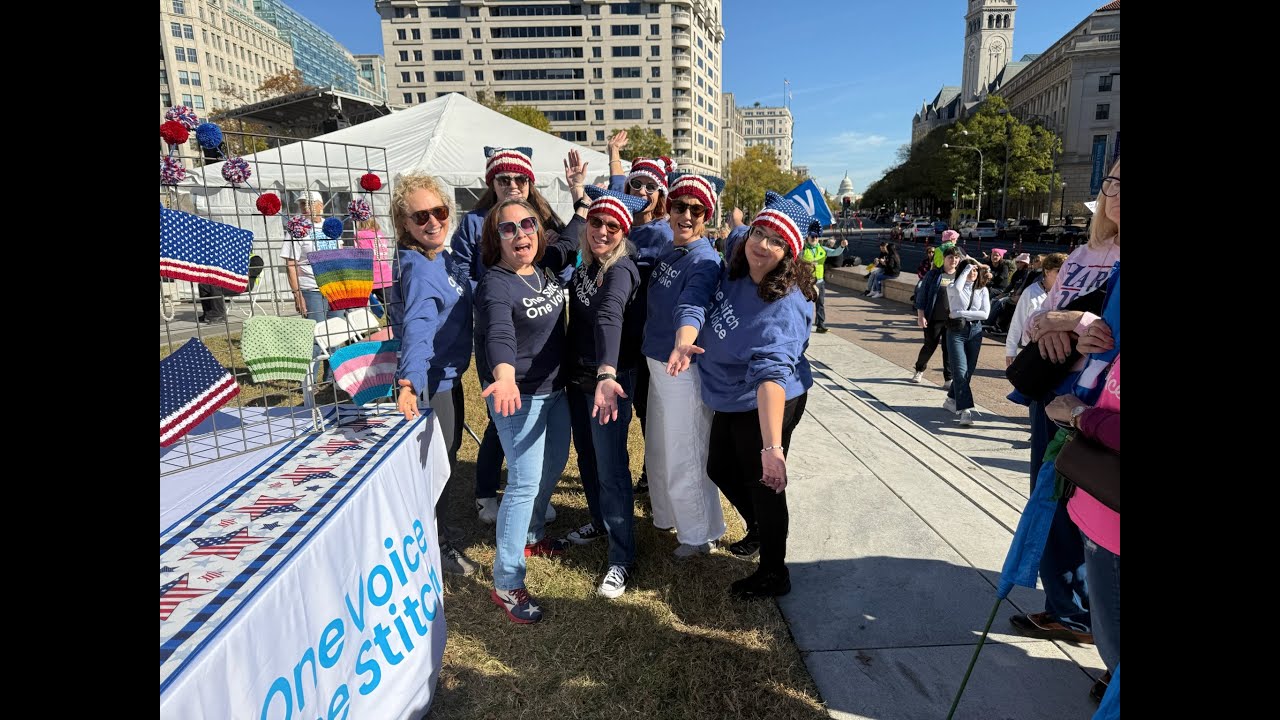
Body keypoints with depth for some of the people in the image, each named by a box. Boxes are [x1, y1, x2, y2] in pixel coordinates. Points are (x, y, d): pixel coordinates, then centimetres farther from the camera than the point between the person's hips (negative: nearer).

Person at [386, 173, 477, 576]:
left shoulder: (444, 260, 3)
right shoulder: (418, 268, -25)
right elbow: (417, 326, -41)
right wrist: (408, 380, -54)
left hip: (448, 376, 10)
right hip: (430, 381, -9)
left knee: (448, 456, 25)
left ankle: (440, 528, 46)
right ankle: (435, 546, 28)